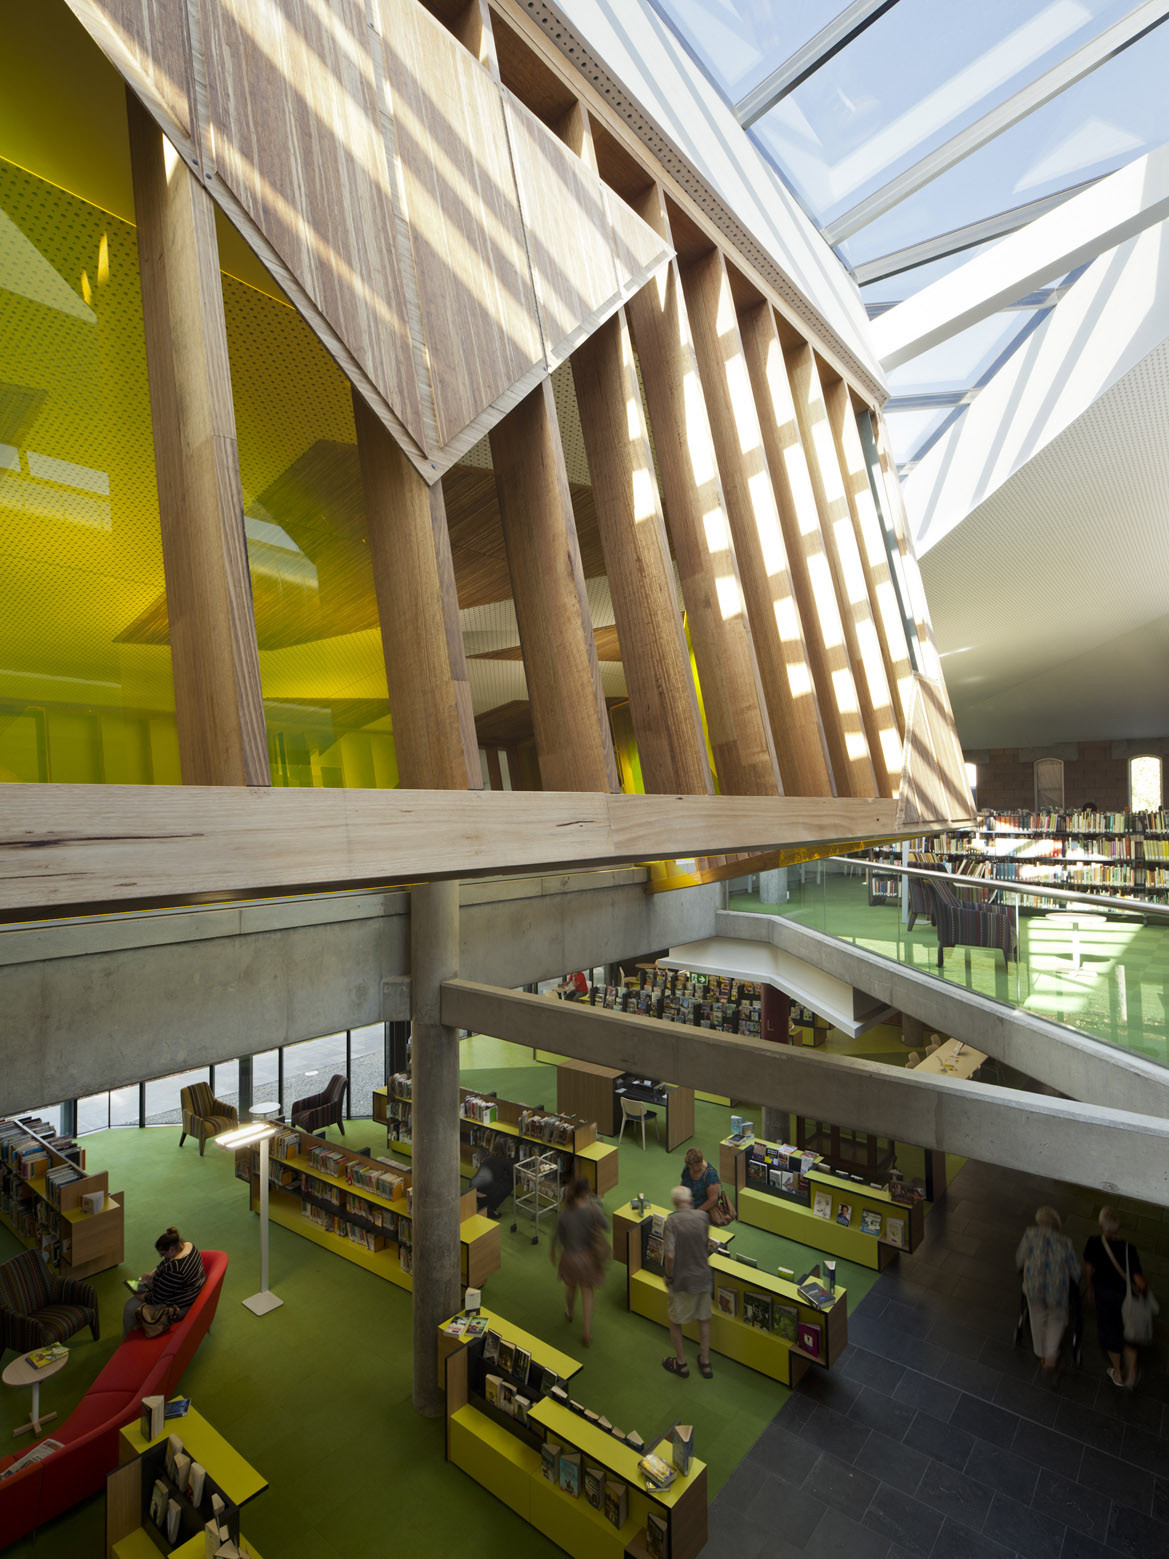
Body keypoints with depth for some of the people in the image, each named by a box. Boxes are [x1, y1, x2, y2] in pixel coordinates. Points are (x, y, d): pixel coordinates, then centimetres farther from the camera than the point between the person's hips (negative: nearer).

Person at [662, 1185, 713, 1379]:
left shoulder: (672, 1221, -22)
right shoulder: (703, 1217, -10)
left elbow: (670, 1255, -28)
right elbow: (706, 1242, 7)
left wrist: (668, 1276, -12)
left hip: (681, 1281, -4)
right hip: (702, 1277, 4)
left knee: (675, 1322, 19)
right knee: (704, 1320, 24)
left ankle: (681, 1364, 33)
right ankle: (705, 1363, 37)